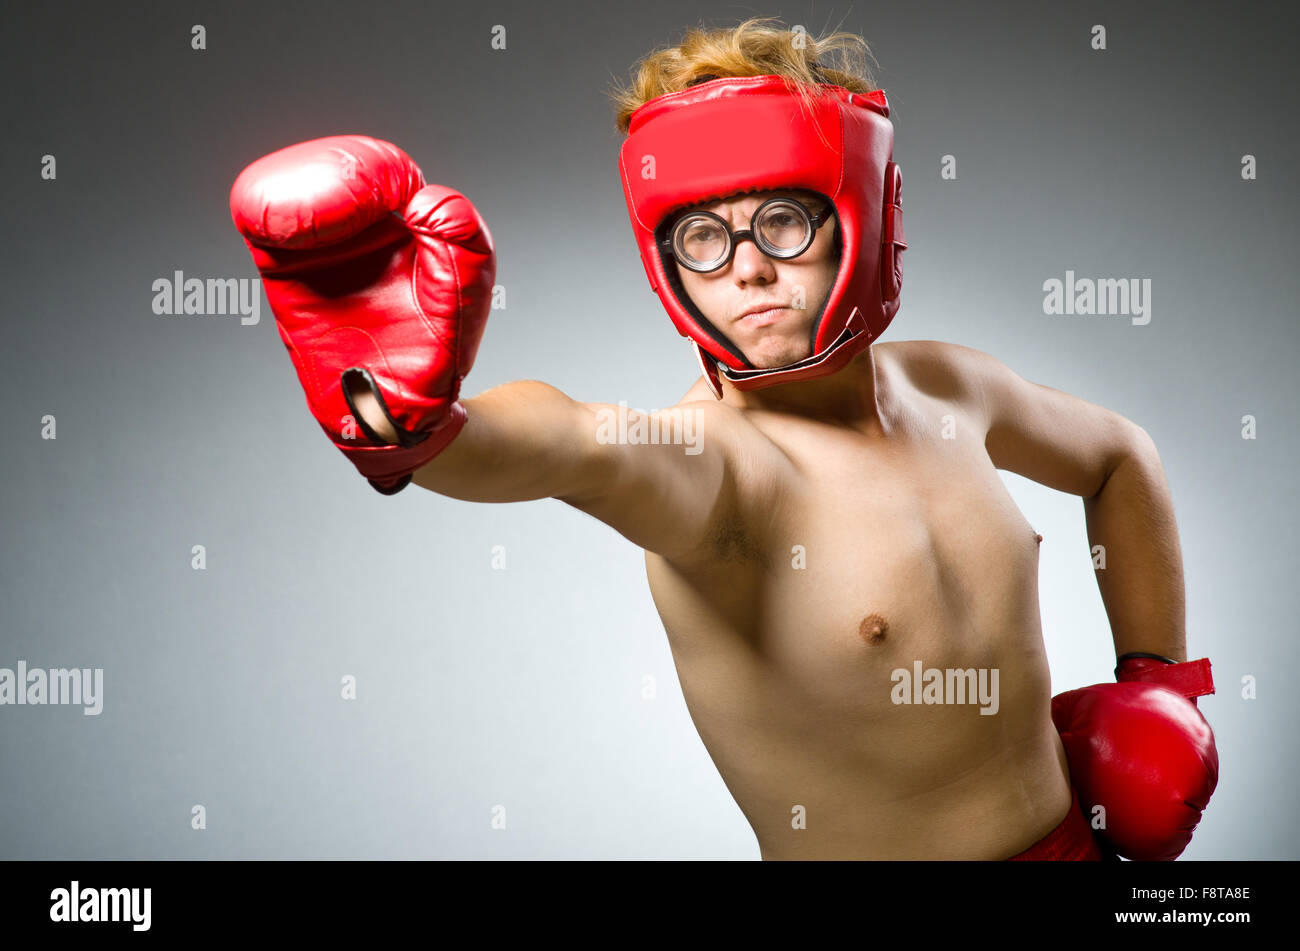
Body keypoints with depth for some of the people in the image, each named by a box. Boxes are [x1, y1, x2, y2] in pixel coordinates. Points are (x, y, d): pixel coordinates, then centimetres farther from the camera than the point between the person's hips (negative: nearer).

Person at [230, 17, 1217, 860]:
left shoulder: (949, 386, -4)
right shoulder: (711, 458, -23)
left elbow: (1120, 457, 15)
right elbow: (590, 449, -46)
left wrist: (1157, 669, 9)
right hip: (856, 852, -5)